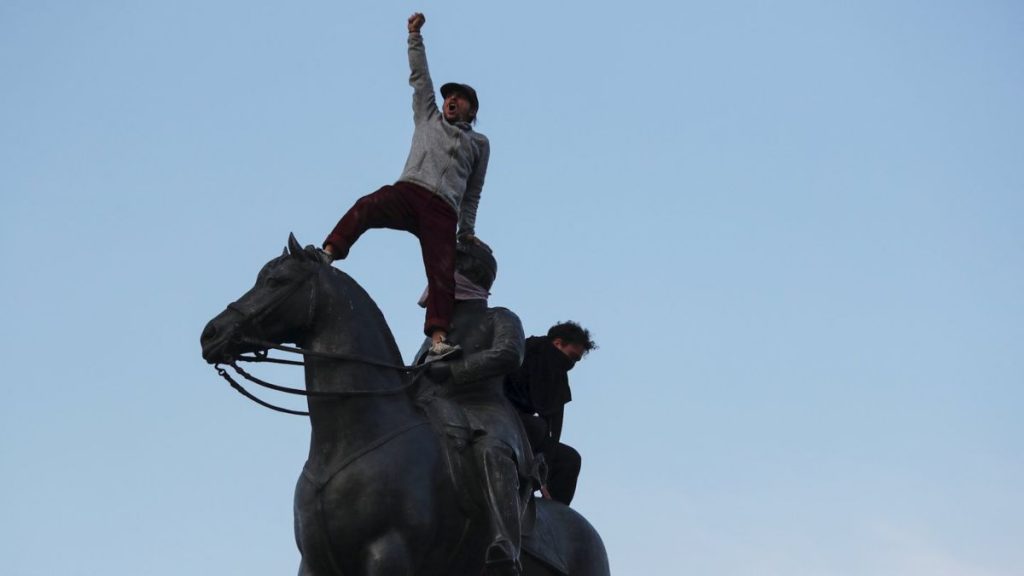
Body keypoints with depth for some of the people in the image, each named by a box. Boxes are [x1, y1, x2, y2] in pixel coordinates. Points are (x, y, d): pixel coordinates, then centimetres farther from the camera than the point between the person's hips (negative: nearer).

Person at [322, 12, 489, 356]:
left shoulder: (479, 143, 27)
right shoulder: (429, 117, 29)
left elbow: (472, 193, 26)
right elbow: (419, 77, 23)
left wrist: (467, 231, 19)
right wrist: (415, 36, 16)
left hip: (442, 210, 0)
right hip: (407, 191, 0)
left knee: (442, 273, -17)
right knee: (365, 208, -32)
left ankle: (438, 337, -27)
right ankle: (327, 253, -46)